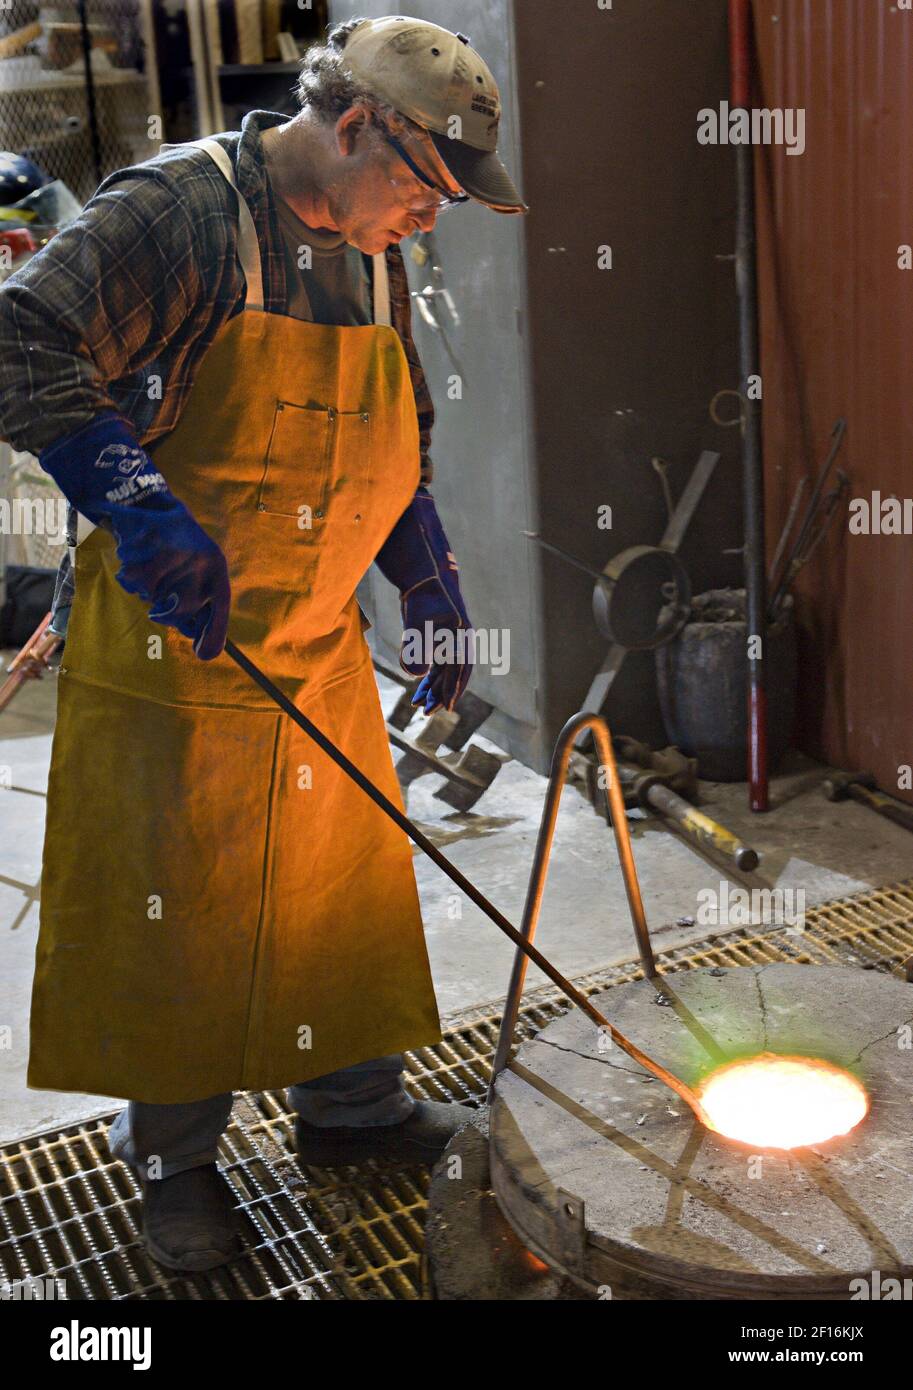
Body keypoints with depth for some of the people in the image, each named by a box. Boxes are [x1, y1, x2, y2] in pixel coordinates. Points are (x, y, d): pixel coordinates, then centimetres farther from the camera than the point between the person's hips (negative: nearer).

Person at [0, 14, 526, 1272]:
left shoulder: (374, 257, 9)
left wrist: (433, 588, 14)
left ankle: (351, 1106, 36)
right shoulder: (178, 210, -14)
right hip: (168, 646, -7)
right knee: (169, 910, 6)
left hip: (322, 654, 7)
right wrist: (138, 506, -34)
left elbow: (398, 449, 19)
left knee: (349, 880, 15)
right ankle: (173, 1155, 27)